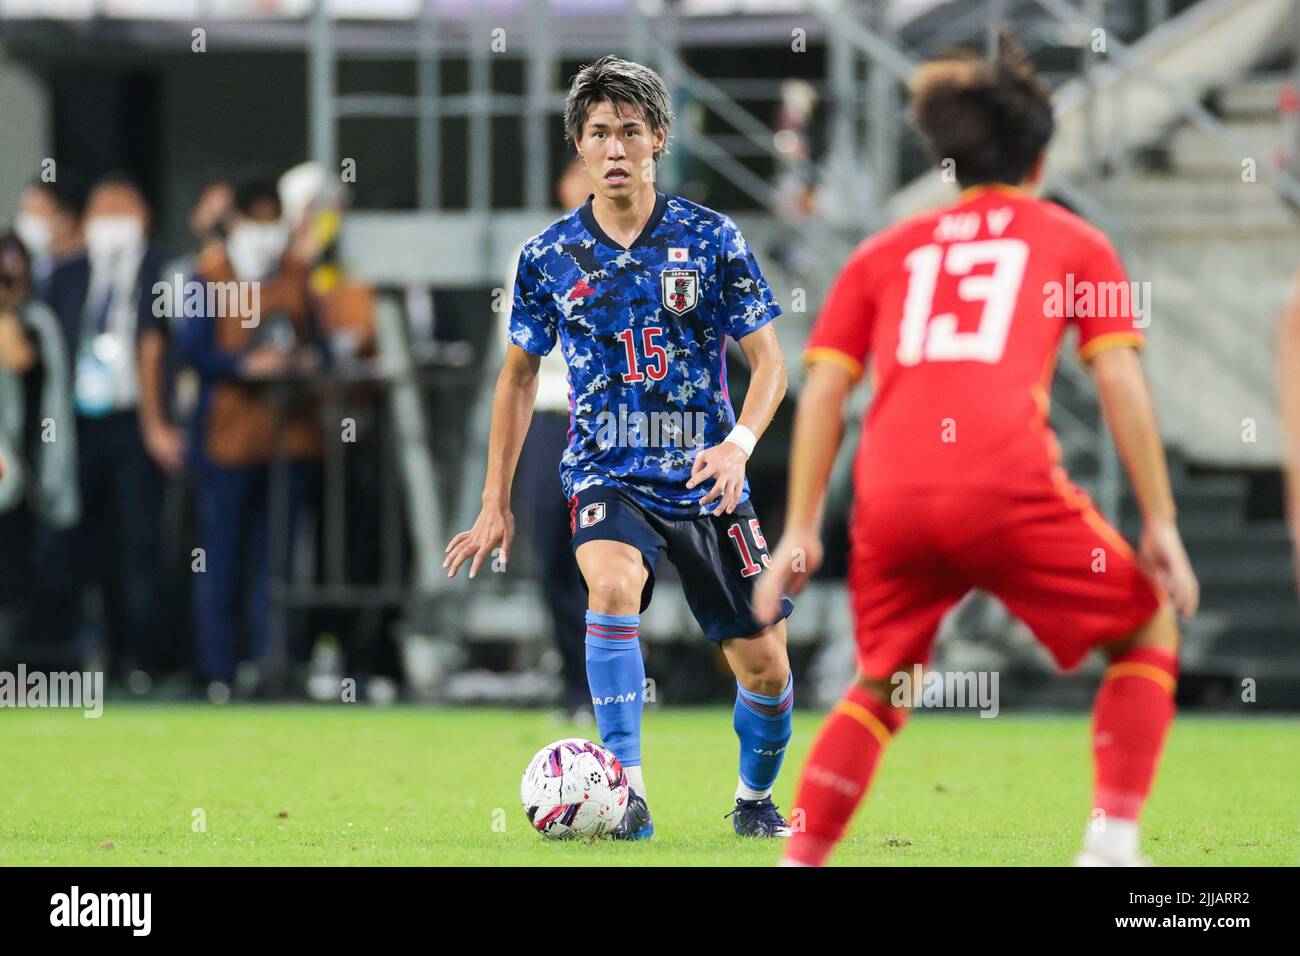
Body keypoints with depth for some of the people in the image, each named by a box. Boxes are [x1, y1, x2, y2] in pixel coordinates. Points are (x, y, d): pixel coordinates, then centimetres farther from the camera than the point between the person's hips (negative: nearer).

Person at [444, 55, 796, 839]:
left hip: (706, 480, 1)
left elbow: (768, 361, 0)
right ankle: (627, 792, -31)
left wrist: (739, 442, -20)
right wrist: (496, 503, 11)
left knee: (764, 664, 2)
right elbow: (520, 373, 13)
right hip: (607, 475, -1)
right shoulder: (550, 257, 1)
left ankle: (756, 798, 31)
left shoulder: (712, 239, -3)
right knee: (612, 585, -32)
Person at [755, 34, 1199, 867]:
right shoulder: (1073, 242, 18)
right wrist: (1161, 525, 8)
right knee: (1147, 627, 17)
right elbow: (1120, 381, 7)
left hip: (891, 501, 3)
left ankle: (799, 865, 8)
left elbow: (823, 390, 15)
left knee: (879, 687, 23)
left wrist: (800, 532, 14)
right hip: (1011, 490, -3)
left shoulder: (886, 252, 25)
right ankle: (1113, 839, 2)